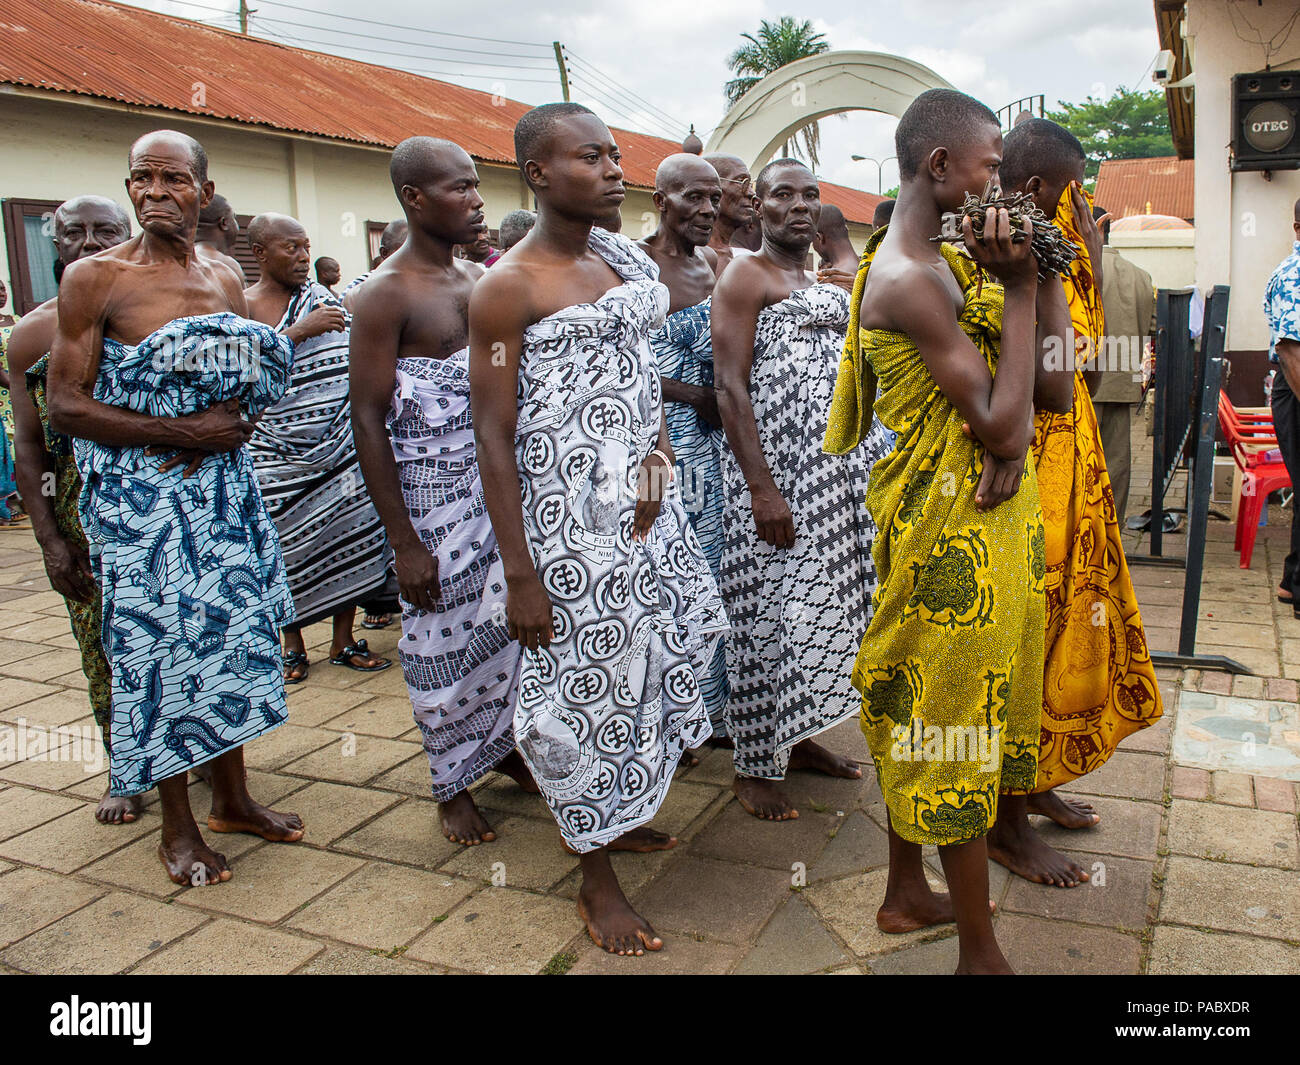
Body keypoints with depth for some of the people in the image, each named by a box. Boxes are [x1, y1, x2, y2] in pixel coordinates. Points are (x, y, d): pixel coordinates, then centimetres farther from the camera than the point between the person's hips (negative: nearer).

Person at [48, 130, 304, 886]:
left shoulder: (226, 278, 9)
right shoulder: (94, 279, -7)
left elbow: (253, 376, 18)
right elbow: (67, 406, -10)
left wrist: (228, 419, -5)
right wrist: (184, 431, -19)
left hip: (224, 483, 5)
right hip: (139, 493, -5)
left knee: (231, 631, 11)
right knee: (159, 646, 0)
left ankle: (233, 797, 28)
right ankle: (178, 824, 17)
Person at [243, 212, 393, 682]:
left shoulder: (324, 298, 11)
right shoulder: (242, 304, 0)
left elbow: (350, 362, 18)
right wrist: (299, 332, -20)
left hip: (339, 444, 3)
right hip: (277, 449, -3)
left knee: (351, 533, -1)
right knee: (287, 545, 2)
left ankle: (343, 639, 13)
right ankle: (293, 644, 19)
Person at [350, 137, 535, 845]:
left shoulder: (478, 280, 10)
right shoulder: (386, 294, -11)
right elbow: (368, 421, -13)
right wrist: (404, 542, -16)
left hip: (502, 484, 6)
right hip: (435, 496, -6)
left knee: (511, 625, 12)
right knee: (445, 642, 4)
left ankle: (504, 746, 34)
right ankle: (452, 786, 22)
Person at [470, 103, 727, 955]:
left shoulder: (623, 260, 10)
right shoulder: (508, 287, -12)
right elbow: (493, 436, -13)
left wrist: (658, 453, 0)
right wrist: (519, 574, -16)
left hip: (645, 502, 8)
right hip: (569, 516, -8)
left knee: (656, 654, 17)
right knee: (586, 680, 2)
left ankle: (616, 814, 41)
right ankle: (597, 877, 22)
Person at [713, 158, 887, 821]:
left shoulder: (826, 287, 20)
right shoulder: (745, 278, -5)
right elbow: (730, 387, -15)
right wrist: (763, 490, -22)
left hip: (836, 472, 8)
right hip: (774, 471, -8)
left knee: (823, 603, 12)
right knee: (770, 614, -3)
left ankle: (797, 739, 27)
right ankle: (754, 767, 10)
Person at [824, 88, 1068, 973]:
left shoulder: (950, 259, 11)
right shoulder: (911, 280, -19)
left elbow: (1042, 388, 11)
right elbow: (999, 425, -21)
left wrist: (1022, 356, -11)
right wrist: (1020, 288, -15)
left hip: (950, 525, 10)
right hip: (959, 533, -10)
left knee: (921, 711, 19)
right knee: (959, 727, 2)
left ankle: (907, 895, 37)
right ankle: (981, 953, 19)